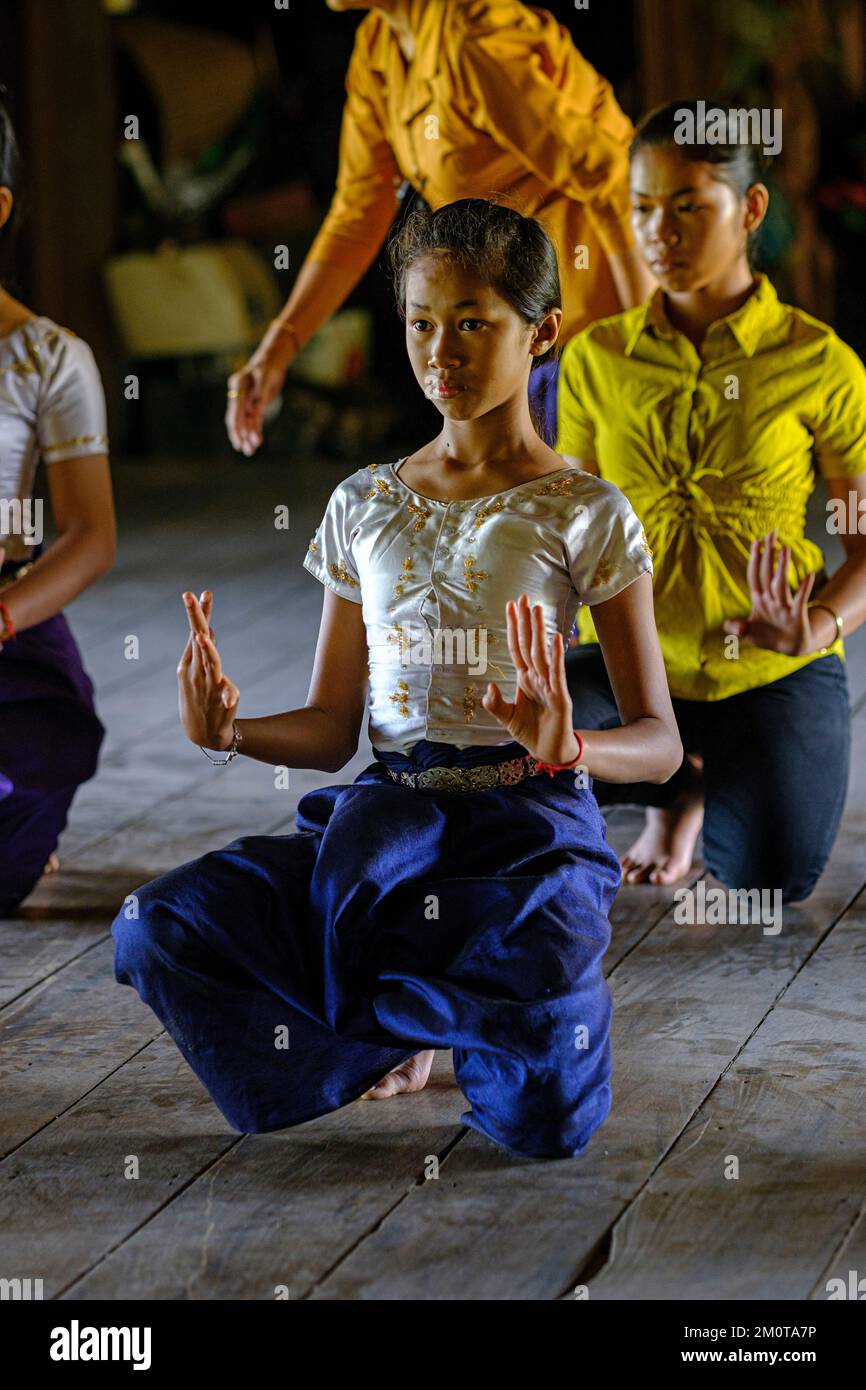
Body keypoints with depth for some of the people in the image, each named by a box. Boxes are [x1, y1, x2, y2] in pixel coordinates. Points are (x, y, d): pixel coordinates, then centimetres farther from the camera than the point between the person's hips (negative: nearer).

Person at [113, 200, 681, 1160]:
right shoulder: (364, 507, 12)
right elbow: (331, 729, 14)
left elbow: (659, 744, -1)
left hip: (528, 830, -4)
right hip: (383, 819, 4)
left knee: (548, 1122, -27)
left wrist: (566, 747, -24)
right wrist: (229, 730, -9)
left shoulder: (583, 516, 0)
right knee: (152, 928, -20)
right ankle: (398, 1038, 3)